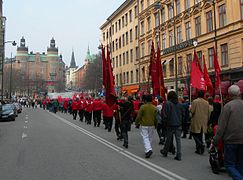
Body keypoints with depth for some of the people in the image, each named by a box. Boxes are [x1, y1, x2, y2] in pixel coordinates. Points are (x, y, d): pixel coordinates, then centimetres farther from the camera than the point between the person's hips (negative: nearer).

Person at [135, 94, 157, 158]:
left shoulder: (143, 107, -10)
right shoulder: (154, 108, 1)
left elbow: (139, 116, -8)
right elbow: (156, 117, 6)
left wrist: (136, 122, 7)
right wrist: (155, 125, 19)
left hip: (144, 125, -4)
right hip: (151, 125, 4)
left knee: (145, 138, -3)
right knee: (150, 138, 14)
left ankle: (148, 150, -22)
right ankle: (147, 151, 24)